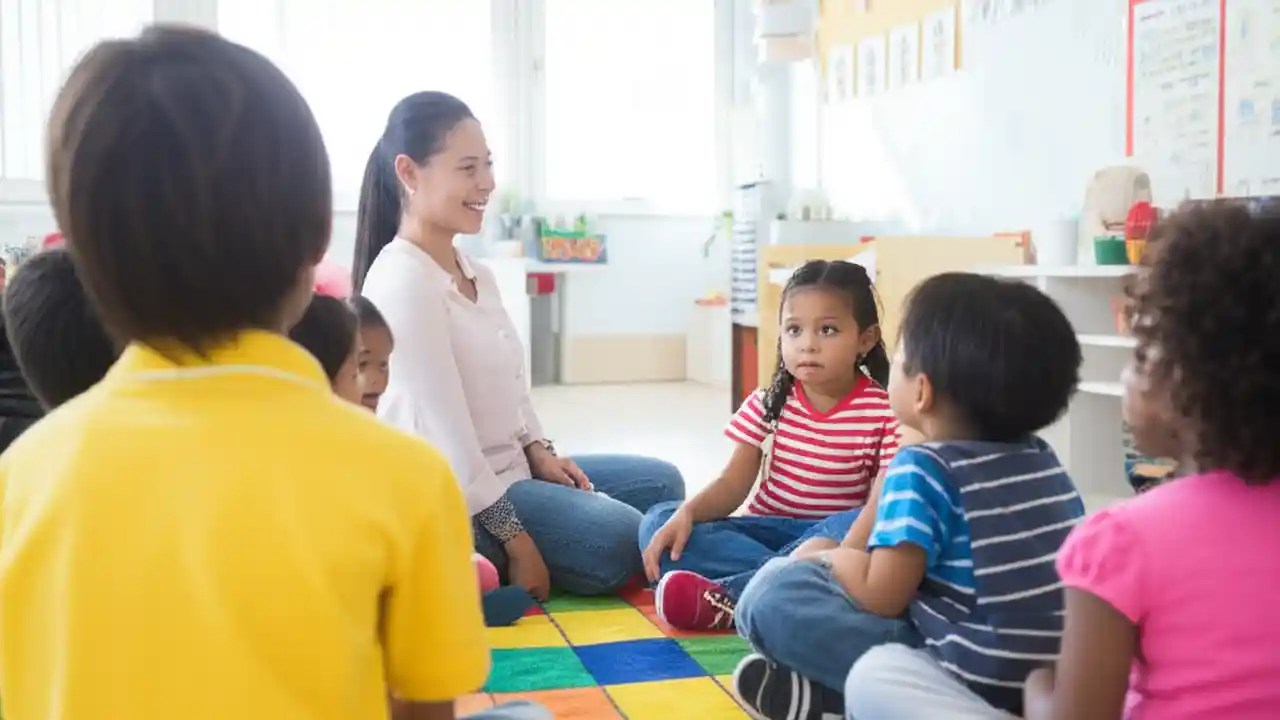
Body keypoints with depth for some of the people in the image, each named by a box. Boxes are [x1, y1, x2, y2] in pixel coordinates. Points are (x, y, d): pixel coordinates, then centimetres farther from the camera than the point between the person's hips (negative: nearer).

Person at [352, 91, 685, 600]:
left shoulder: (478, 276, 11)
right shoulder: (402, 282, -19)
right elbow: (445, 431, -22)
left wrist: (539, 453, -2)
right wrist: (517, 540, -20)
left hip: (510, 469, 10)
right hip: (452, 495, -10)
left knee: (662, 482, 10)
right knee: (618, 539, -23)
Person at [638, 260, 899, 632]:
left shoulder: (885, 413, -9)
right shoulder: (768, 403, 1)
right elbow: (734, 482, -4)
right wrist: (687, 512, -25)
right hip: (768, 530, 3)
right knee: (659, 522, -18)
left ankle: (727, 596, -37)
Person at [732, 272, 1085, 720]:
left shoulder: (921, 469, -14)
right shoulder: (1042, 458, 7)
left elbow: (880, 597, -15)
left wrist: (830, 557, 7)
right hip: (1053, 684, 8)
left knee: (774, 589, -7)